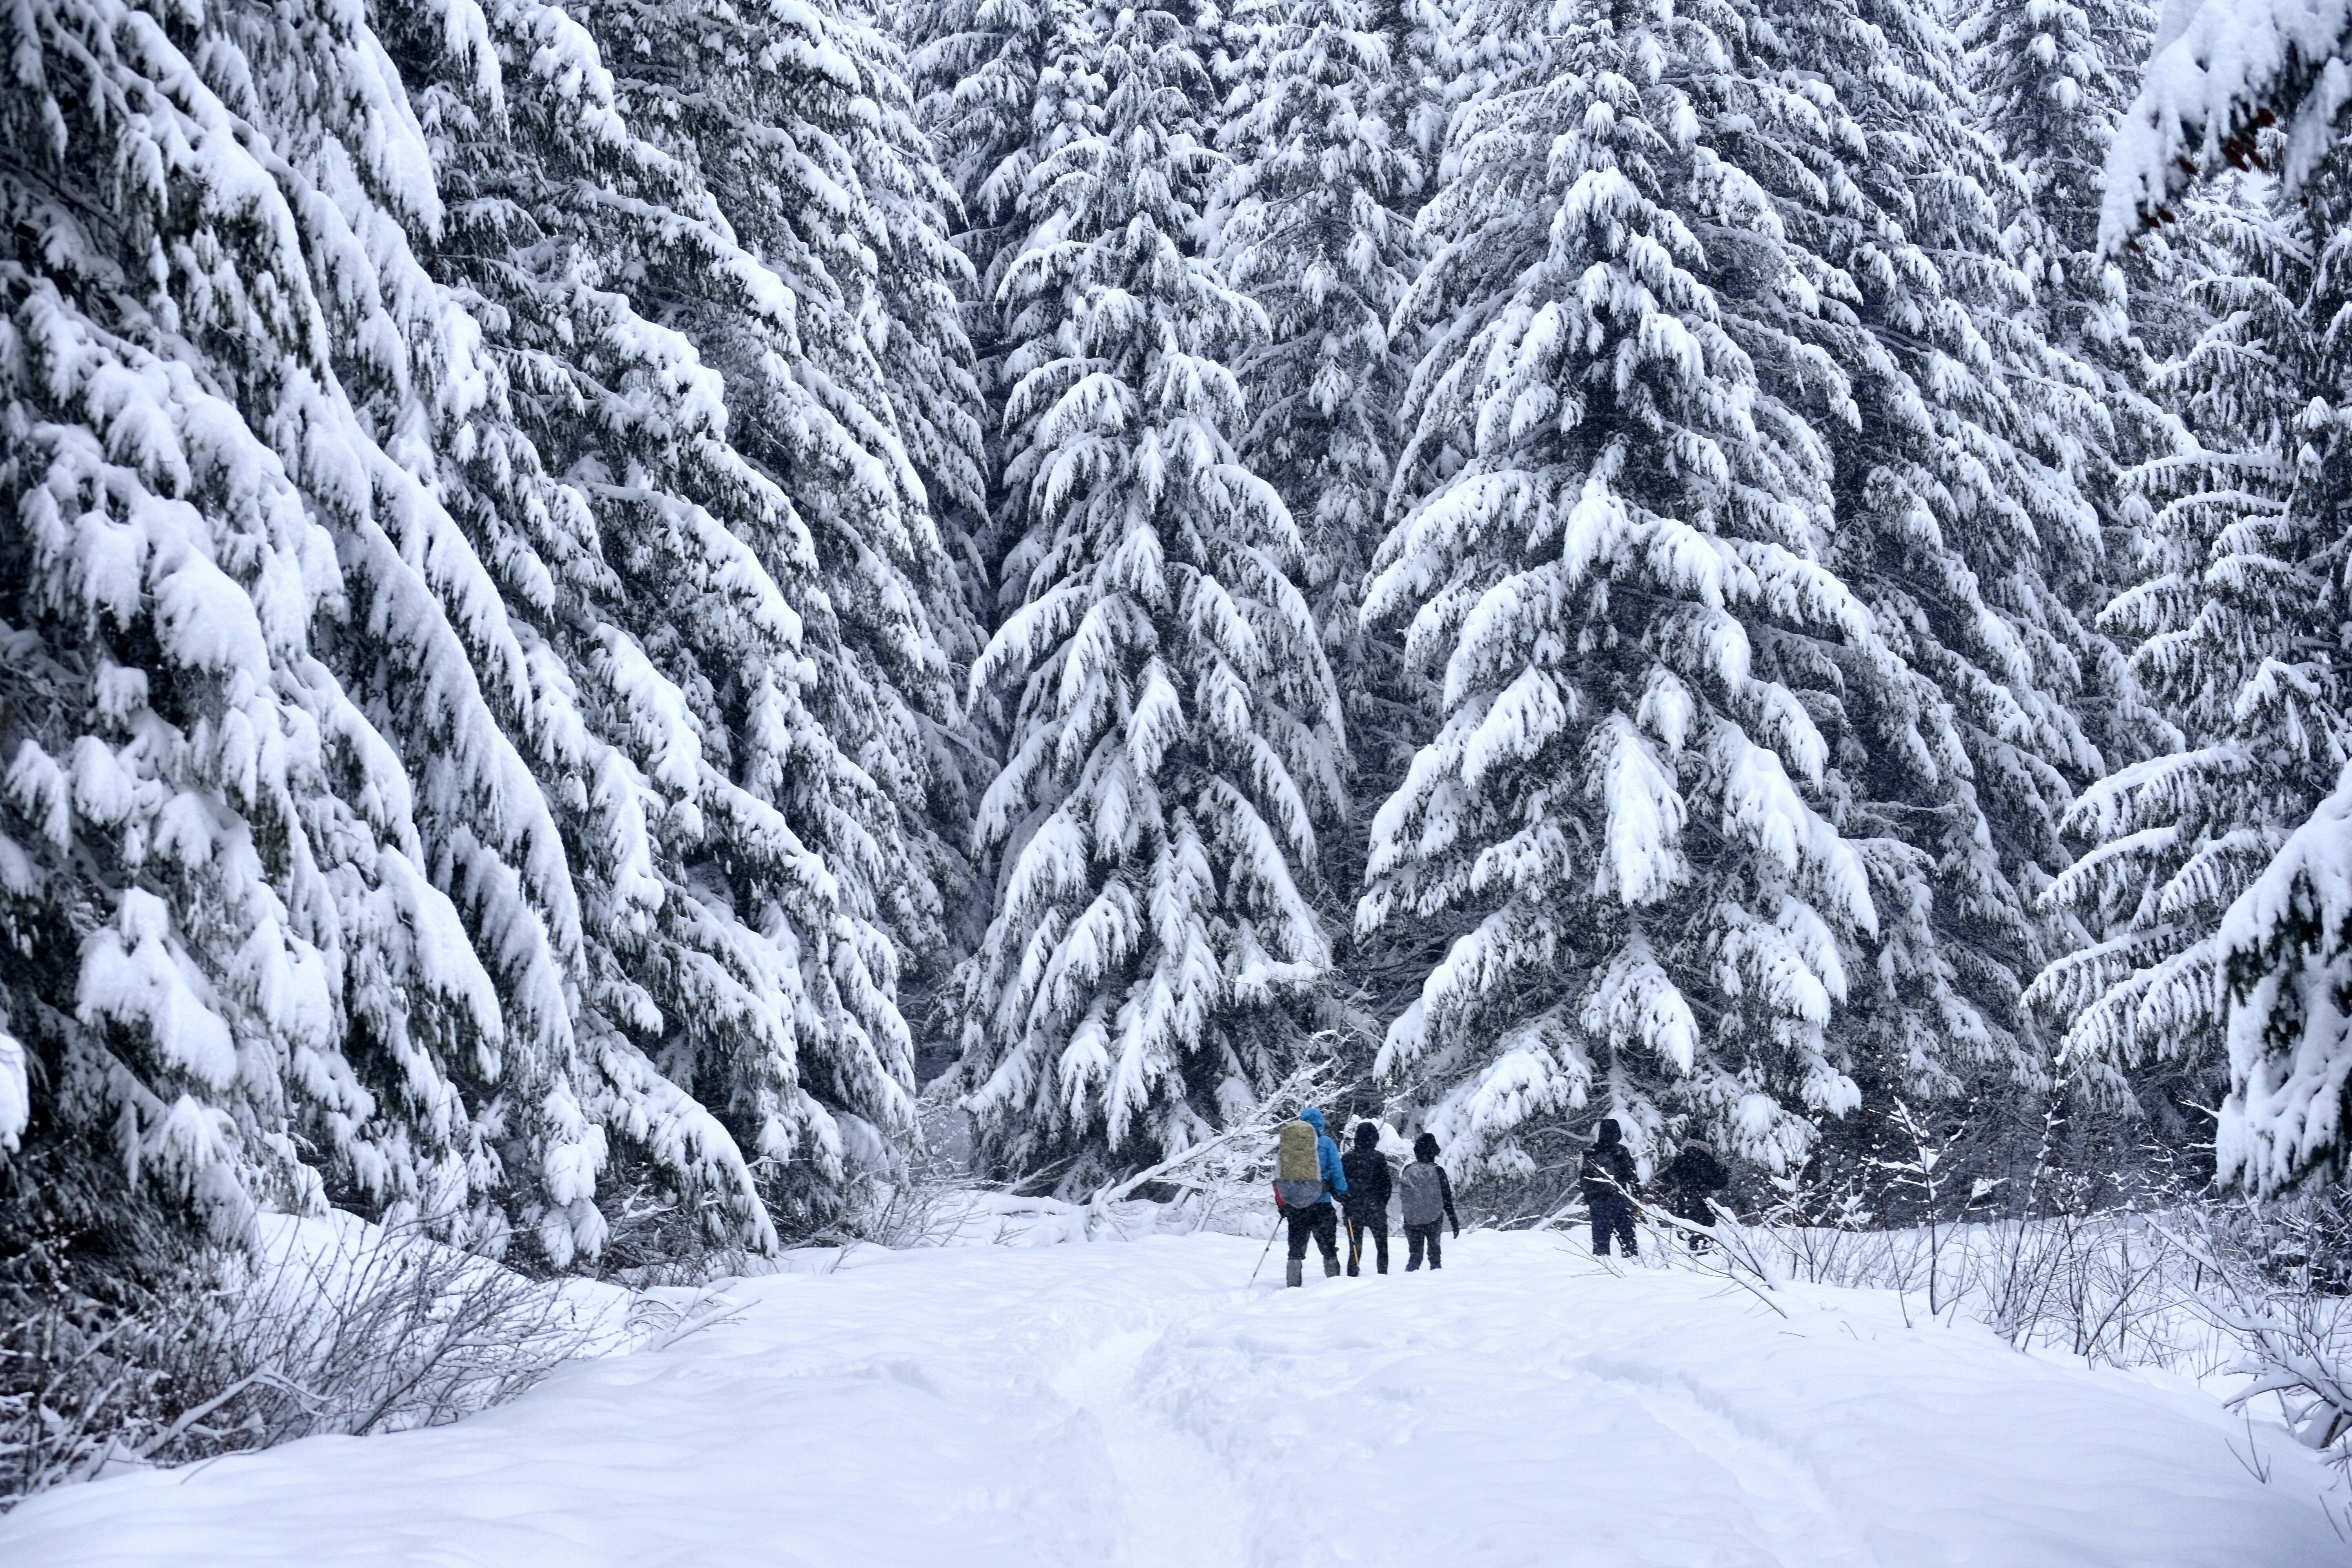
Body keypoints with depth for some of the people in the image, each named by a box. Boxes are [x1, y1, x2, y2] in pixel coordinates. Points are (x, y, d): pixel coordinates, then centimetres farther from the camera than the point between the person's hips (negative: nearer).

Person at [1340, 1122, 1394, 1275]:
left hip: (1353, 1211, 2)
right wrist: (1382, 1204, 9)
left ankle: (1352, 1279, 2)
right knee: (1382, 1247, 12)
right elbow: (1387, 1184, -5)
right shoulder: (1378, 1157, -8)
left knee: (1355, 1249, 8)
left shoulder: (1347, 1158, 0)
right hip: (1376, 1211, -2)